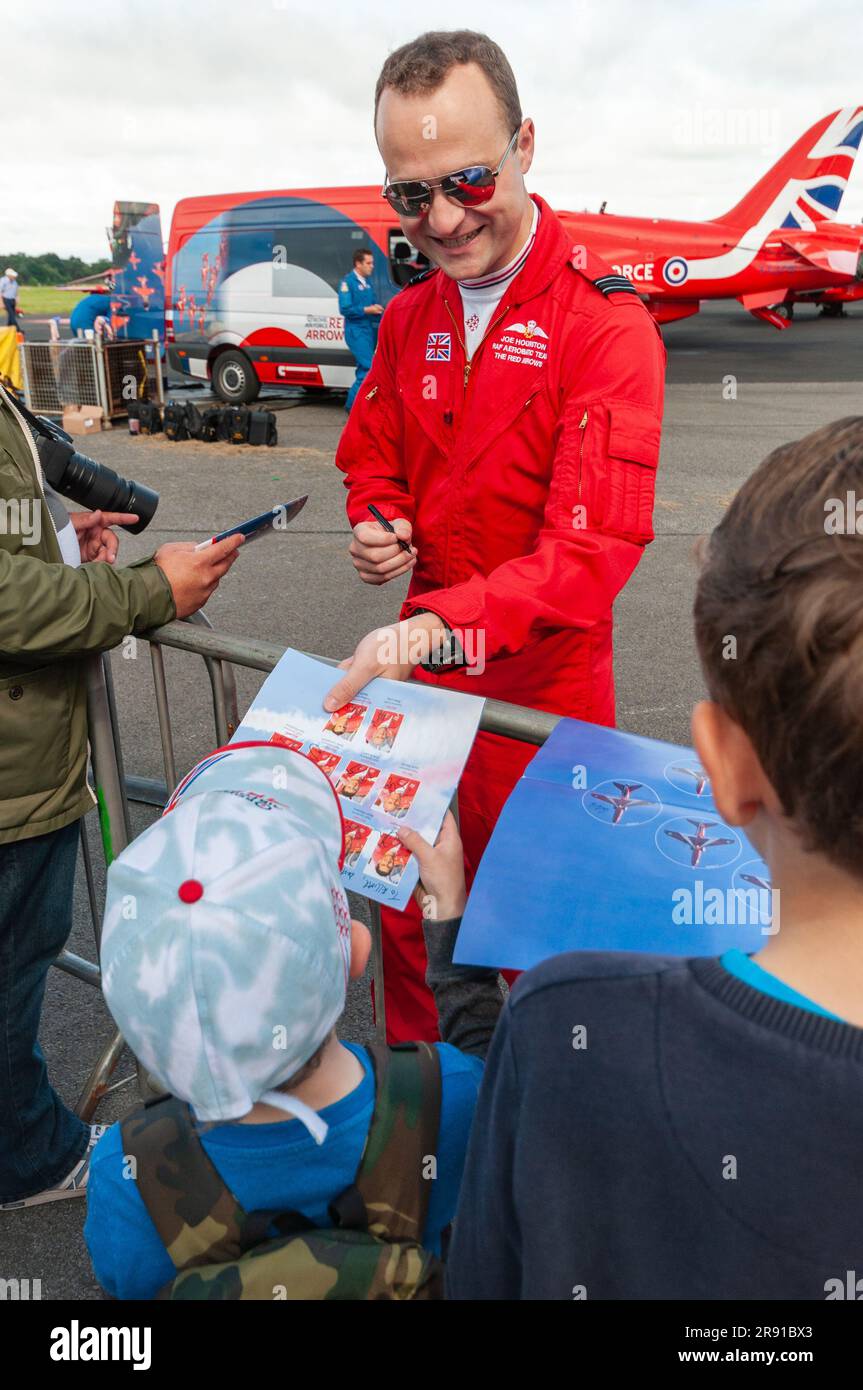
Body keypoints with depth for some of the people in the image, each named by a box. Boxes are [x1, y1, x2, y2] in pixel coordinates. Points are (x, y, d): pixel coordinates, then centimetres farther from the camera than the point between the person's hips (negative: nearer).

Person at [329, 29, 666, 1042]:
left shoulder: (605, 325, -15)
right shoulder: (408, 320, 6)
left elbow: (593, 547, -24)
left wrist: (441, 626, -37)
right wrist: (379, 525, -4)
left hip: (540, 680, -5)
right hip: (419, 657, 6)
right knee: (402, 895, 18)